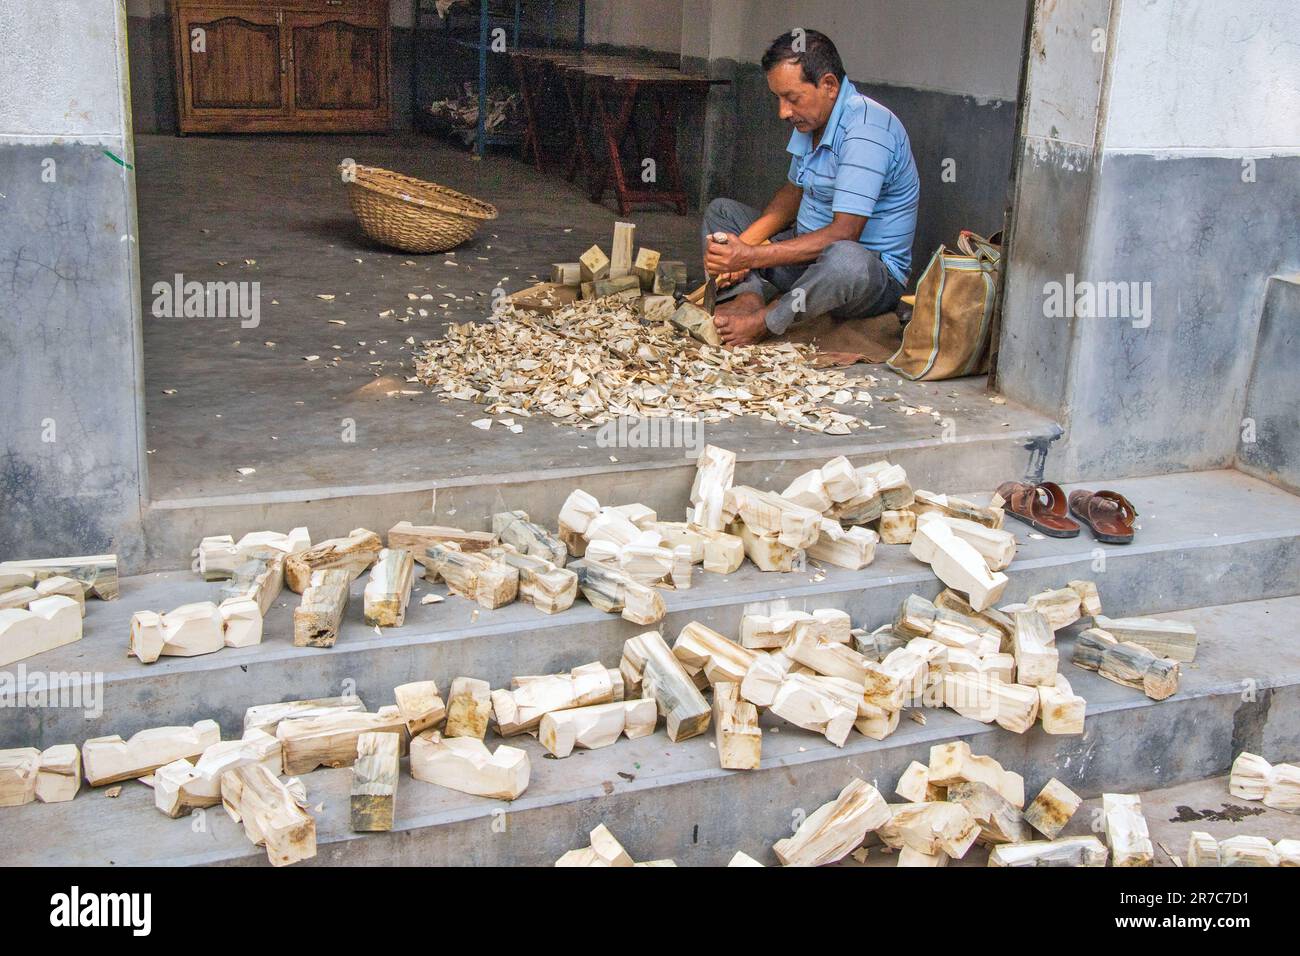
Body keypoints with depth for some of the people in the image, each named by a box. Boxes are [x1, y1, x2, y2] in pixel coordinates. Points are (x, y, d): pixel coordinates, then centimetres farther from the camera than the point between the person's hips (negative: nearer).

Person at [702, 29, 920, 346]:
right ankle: (748, 296, -17)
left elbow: (843, 234, -31)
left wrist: (753, 257, -32)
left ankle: (763, 323, -21)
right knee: (720, 211, 10)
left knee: (846, 259, -45)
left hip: (872, 272, -9)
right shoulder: (810, 119, 5)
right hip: (810, 253, 10)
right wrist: (744, 243, -3)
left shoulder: (866, 131, -25)